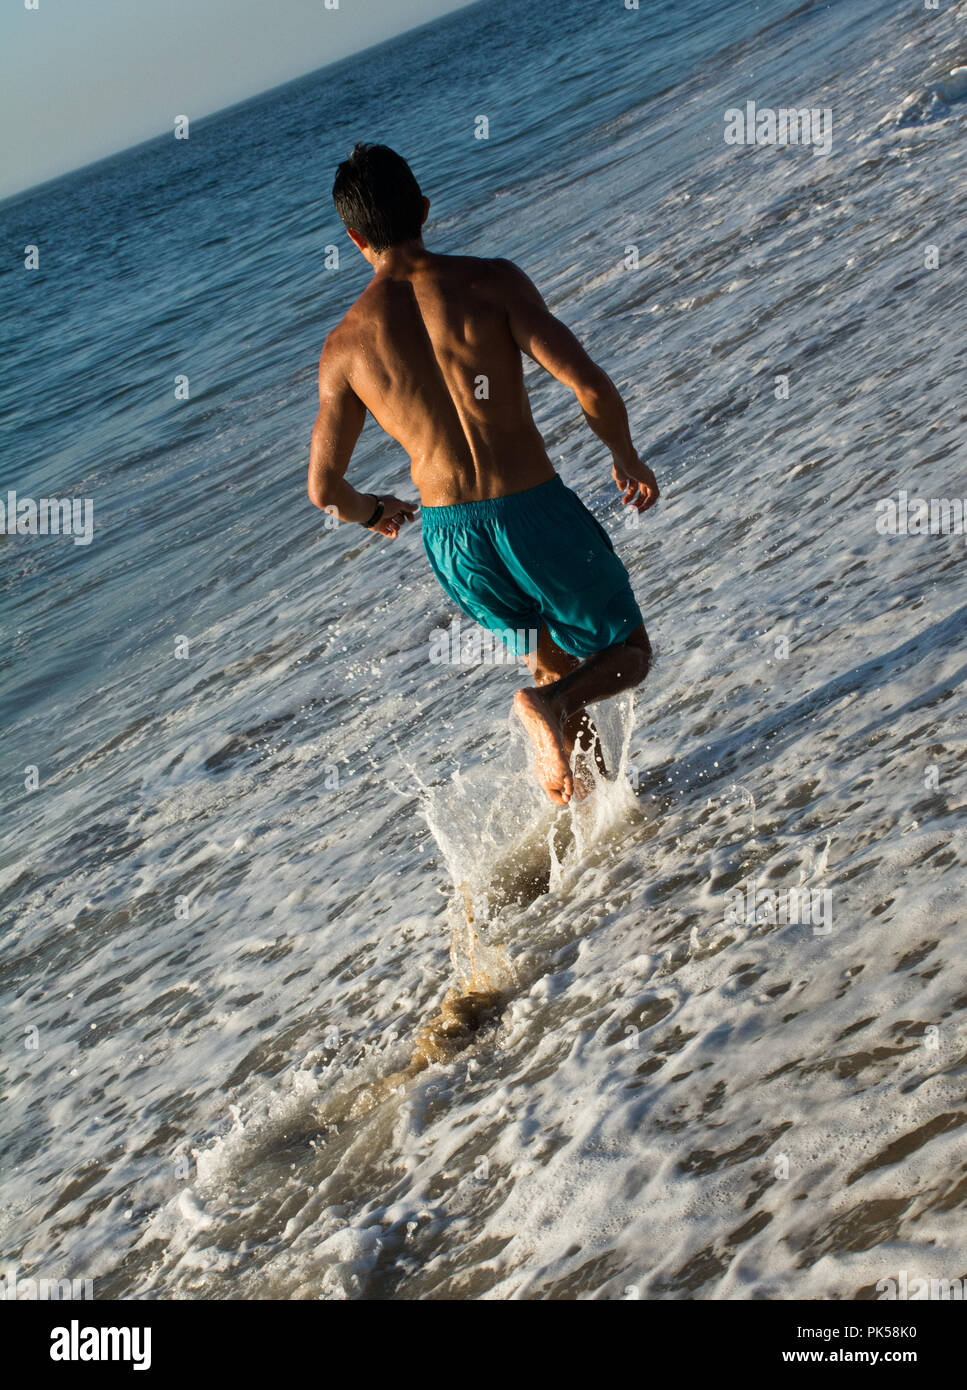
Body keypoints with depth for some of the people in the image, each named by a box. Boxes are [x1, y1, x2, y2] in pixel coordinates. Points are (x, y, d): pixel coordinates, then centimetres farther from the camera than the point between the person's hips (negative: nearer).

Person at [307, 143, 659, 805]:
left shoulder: (344, 346, -1)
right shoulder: (492, 282, -8)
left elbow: (325, 489, 2)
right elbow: (591, 385, -16)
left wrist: (372, 512, 25)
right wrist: (626, 458, 4)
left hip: (451, 531, 3)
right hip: (536, 511, -3)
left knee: (553, 663, 28)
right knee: (627, 654, 16)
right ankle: (551, 703, -13)